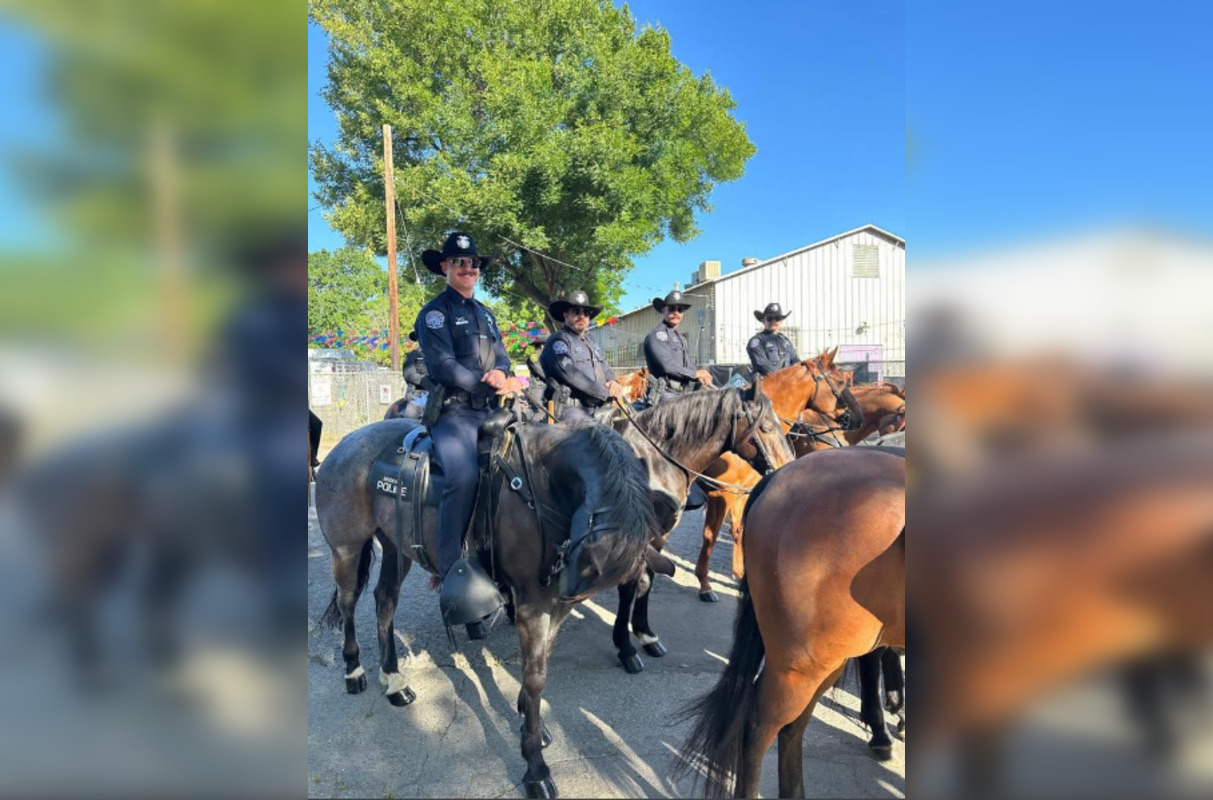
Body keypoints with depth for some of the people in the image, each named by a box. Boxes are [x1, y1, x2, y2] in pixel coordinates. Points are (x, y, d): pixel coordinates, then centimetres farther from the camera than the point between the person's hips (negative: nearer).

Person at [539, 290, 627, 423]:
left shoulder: (593, 345, 28)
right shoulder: (558, 341, 0)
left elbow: (606, 370, 24)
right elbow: (570, 374, -13)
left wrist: (613, 382, -3)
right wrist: (607, 393, -16)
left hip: (597, 408, 8)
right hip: (571, 408, -8)